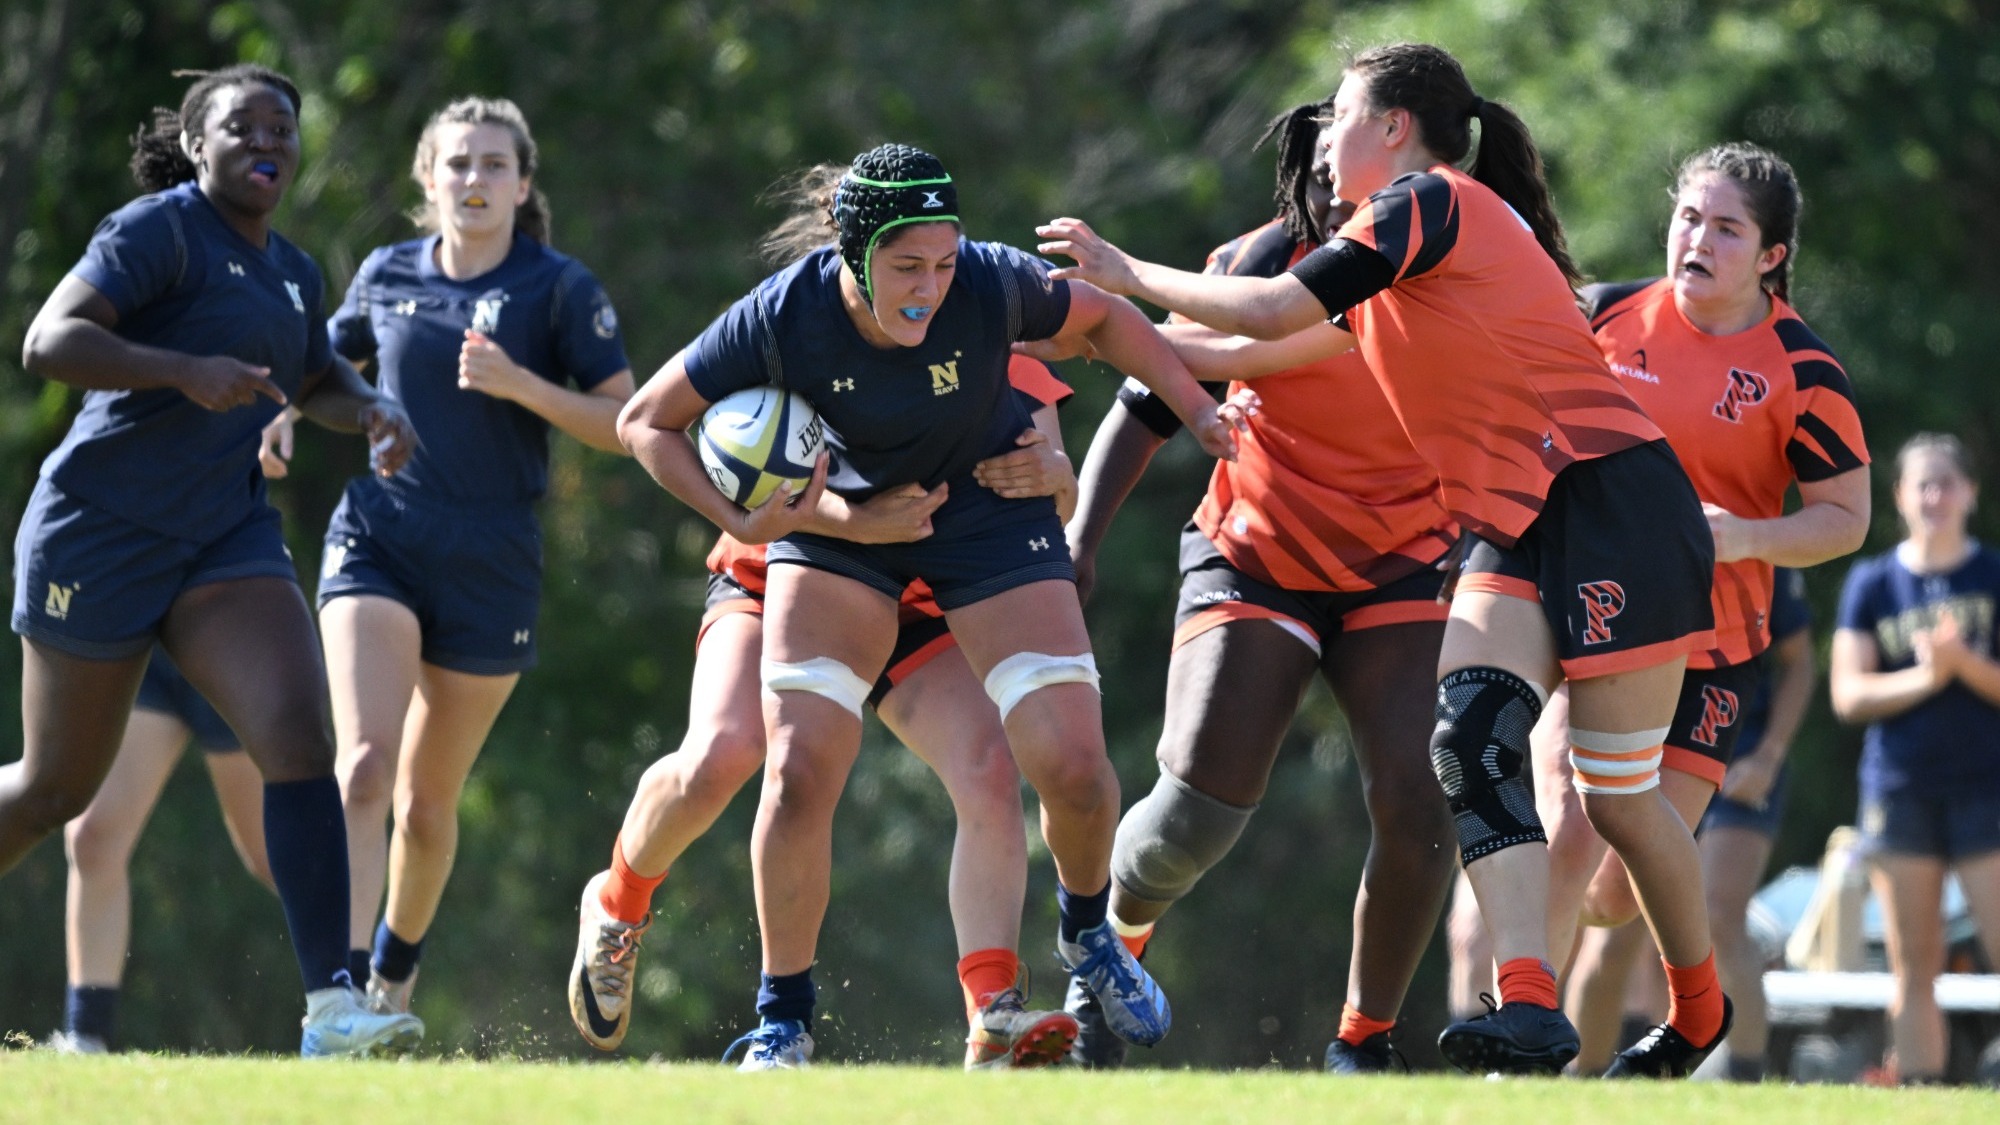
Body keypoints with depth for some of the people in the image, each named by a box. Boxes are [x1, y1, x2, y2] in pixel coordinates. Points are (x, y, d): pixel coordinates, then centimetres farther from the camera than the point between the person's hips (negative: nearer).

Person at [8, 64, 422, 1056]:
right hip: (100, 535, -6)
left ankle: (331, 1008, -22)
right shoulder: (158, 231, -10)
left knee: (299, 738, -17)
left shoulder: (291, 272, 14)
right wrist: (184, 369, -31)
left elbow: (316, 382, 32)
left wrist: (371, 413, 10)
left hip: (226, 540, 6)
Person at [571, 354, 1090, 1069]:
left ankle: (992, 1019, -20)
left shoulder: (1007, 362, -13)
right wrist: (849, 518, -47)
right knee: (719, 755, -26)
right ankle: (618, 905, 5)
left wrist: (1051, 474, -40)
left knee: (989, 772, -21)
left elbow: (1060, 504, -14)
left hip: (914, 605, 3)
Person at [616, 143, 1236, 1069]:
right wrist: (739, 521, -25)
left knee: (1071, 765, -10)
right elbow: (645, 422, -14)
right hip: (837, 515, 0)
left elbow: (1102, 319, -4)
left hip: (991, 513, 0)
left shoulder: (992, 283, -27)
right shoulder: (784, 317, -27)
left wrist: (1198, 412, -11)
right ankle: (782, 1025, 2)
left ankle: (1088, 934, 23)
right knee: (798, 771, -14)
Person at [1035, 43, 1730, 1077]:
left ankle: (1701, 1014, 16)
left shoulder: (1430, 201, -10)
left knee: (1617, 798, -3)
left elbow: (1271, 312, -13)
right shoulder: (1411, 246, 19)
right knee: (1470, 740, -12)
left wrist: (1129, 276, -2)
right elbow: (1271, 350, 24)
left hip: (1612, 506, -9)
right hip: (1517, 531, 9)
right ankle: (1529, 1010, -23)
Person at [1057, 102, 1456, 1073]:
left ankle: (1364, 1040, 1)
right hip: (1256, 560, -1)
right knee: (1201, 798, -11)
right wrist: (1082, 536, -13)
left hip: (1402, 574, 1)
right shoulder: (1267, 263, -13)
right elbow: (1150, 401, -5)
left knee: (1416, 800, -17)